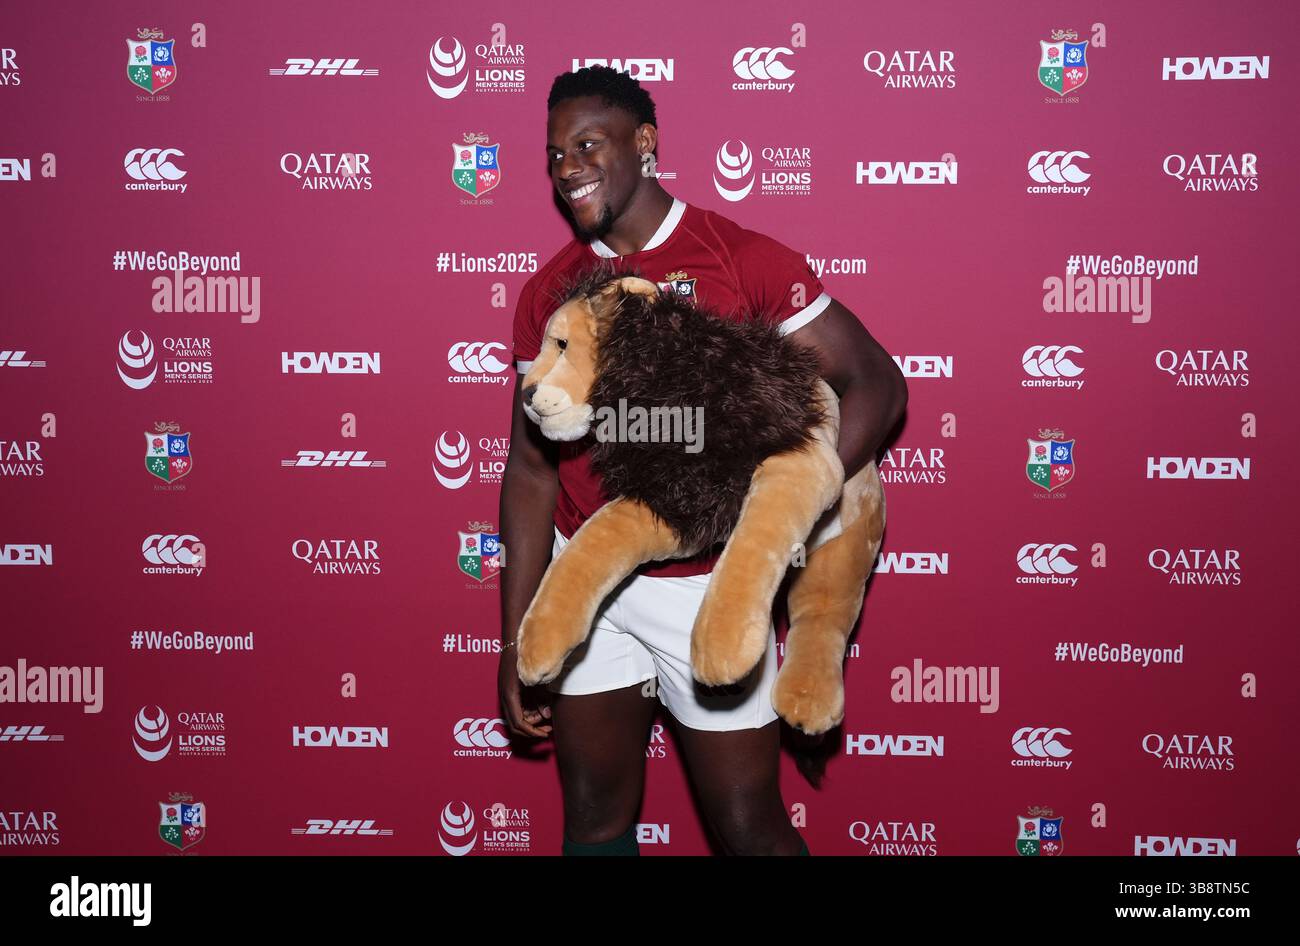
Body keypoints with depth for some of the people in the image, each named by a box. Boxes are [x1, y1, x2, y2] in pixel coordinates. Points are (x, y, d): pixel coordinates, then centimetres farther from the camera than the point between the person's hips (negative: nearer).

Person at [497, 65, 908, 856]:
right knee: (595, 818, 16)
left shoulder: (742, 257, -9)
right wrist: (516, 640, 4)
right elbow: (532, 467, 6)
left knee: (748, 826, 6)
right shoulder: (551, 291, 3)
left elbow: (876, 385, -10)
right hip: (586, 581, 4)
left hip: (707, 587, -4)